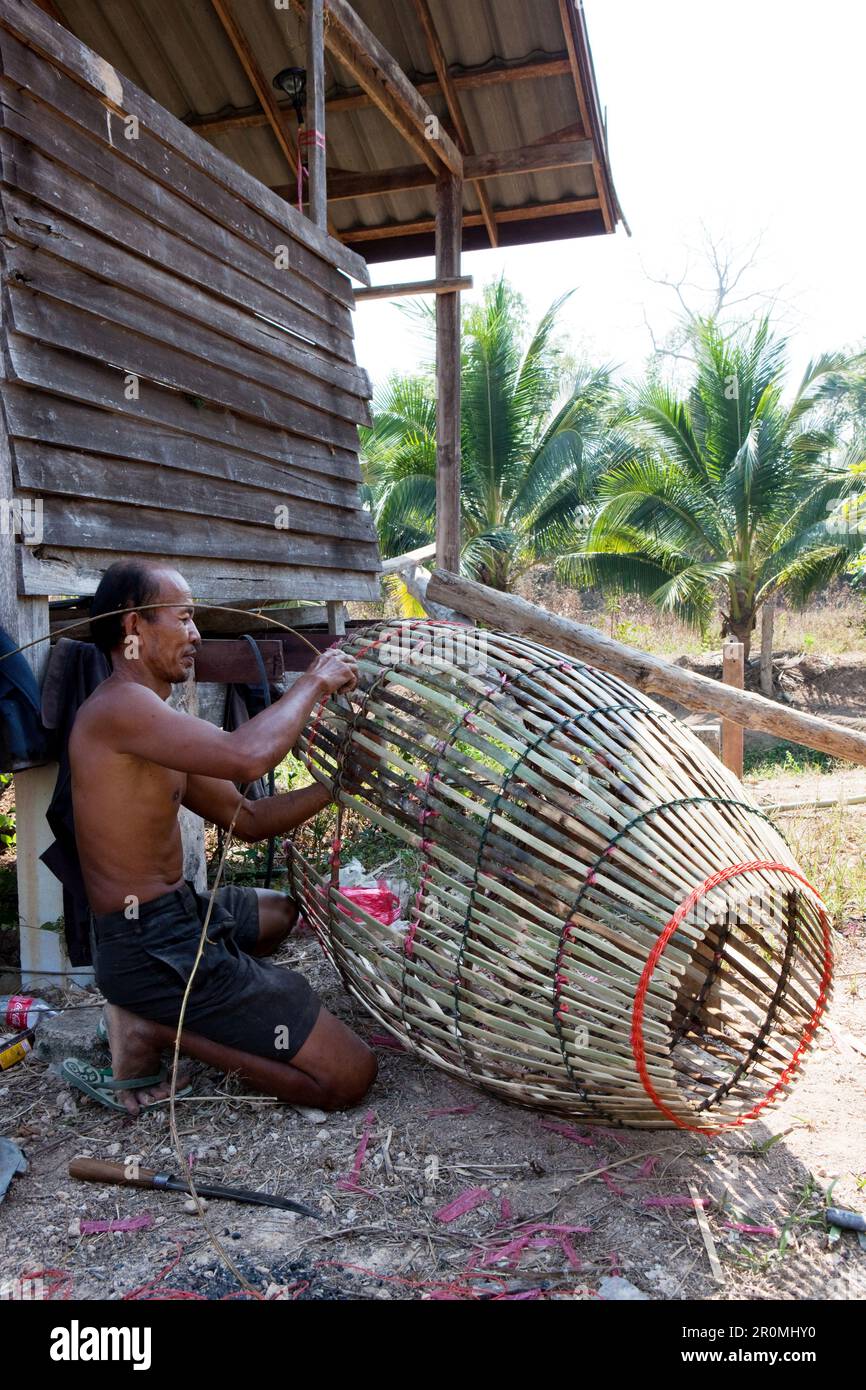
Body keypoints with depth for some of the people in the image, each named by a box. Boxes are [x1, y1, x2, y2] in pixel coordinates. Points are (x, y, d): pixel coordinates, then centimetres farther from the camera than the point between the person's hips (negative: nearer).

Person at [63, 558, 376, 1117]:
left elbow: (250, 818, 14)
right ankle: (154, 1025, -5)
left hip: (172, 915, 10)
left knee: (281, 910, 40)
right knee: (350, 1076, -10)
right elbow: (247, 757, -34)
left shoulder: (155, 723, 14)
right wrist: (314, 682, -17)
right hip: (153, 948, -10)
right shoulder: (119, 706, -19)